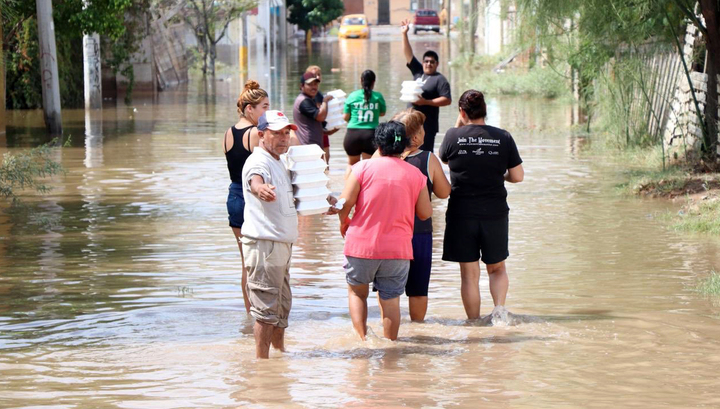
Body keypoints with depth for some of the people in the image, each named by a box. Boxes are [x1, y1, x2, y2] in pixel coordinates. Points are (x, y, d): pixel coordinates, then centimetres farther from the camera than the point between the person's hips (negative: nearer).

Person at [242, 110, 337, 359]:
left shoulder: (279, 163, 18)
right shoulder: (258, 162, -14)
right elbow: (255, 181, -38)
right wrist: (261, 189, -61)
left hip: (281, 244, 10)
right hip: (264, 244, -10)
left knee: (282, 305, 20)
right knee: (265, 309, -9)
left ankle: (280, 352, 33)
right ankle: (261, 361, -5)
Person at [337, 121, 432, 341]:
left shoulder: (363, 168, -5)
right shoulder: (416, 175, 2)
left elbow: (345, 203, -7)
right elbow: (425, 213, 5)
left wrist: (344, 223, 14)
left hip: (361, 243, -1)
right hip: (398, 248, 1)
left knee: (357, 292, 18)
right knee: (391, 299, 8)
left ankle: (361, 339, 6)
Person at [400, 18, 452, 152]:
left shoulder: (440, 80, -5)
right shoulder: (418, 72, 12)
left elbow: (447, 100, -12)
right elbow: (409, 55, 13)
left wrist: (426, 102, -18)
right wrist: (404, 34, 7)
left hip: (427, 125, -7)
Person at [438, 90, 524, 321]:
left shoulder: (454, 136, -7)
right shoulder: (503, 137, -5)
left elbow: (443, 158, 15)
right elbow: (518, 177, 0)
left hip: (461, 213, -1)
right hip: (495, 213, 1)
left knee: (469, 273, 7)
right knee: (497, 268, 19)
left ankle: (474, 322, 10)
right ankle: (500, 307, -3)